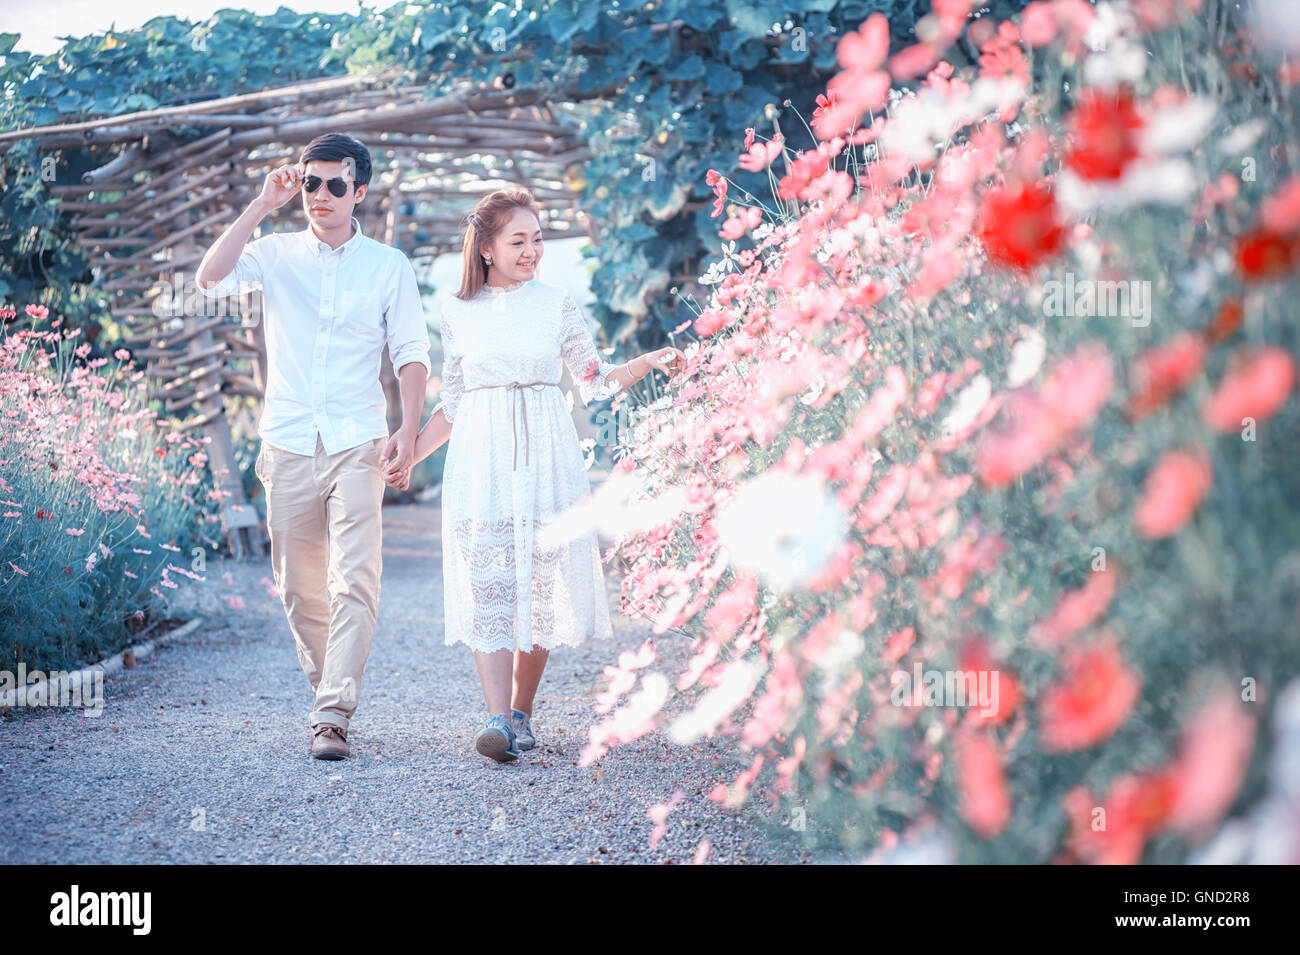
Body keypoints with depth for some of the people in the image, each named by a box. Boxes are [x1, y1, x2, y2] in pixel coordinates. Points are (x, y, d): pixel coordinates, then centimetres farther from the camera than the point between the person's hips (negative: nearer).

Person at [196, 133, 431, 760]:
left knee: (354, 581, -13)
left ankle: (333, 717, -15)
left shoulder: (388, 266, 7)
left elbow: (411, 351, 8)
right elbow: (210, 279, -10)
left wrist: (408, 429, -5)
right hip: (288, 443, 2)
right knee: (299, 588, 7)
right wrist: (261, 207, -10)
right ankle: (328, 691, 24)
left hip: (357, 445, -2)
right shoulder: (276, 254, 8)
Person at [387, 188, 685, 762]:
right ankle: (497, 721, -18)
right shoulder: (459, 313, 9)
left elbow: (596, 382, 13)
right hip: (481, 462, 0)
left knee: (542, 586, -1)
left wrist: (650, 362, -2)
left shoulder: (556, 305, 8)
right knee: (487, 585, -12)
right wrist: (408, 456, 9)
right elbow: (451, 404, 15)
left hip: (546, 459, 0)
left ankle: (521, 713, 14)